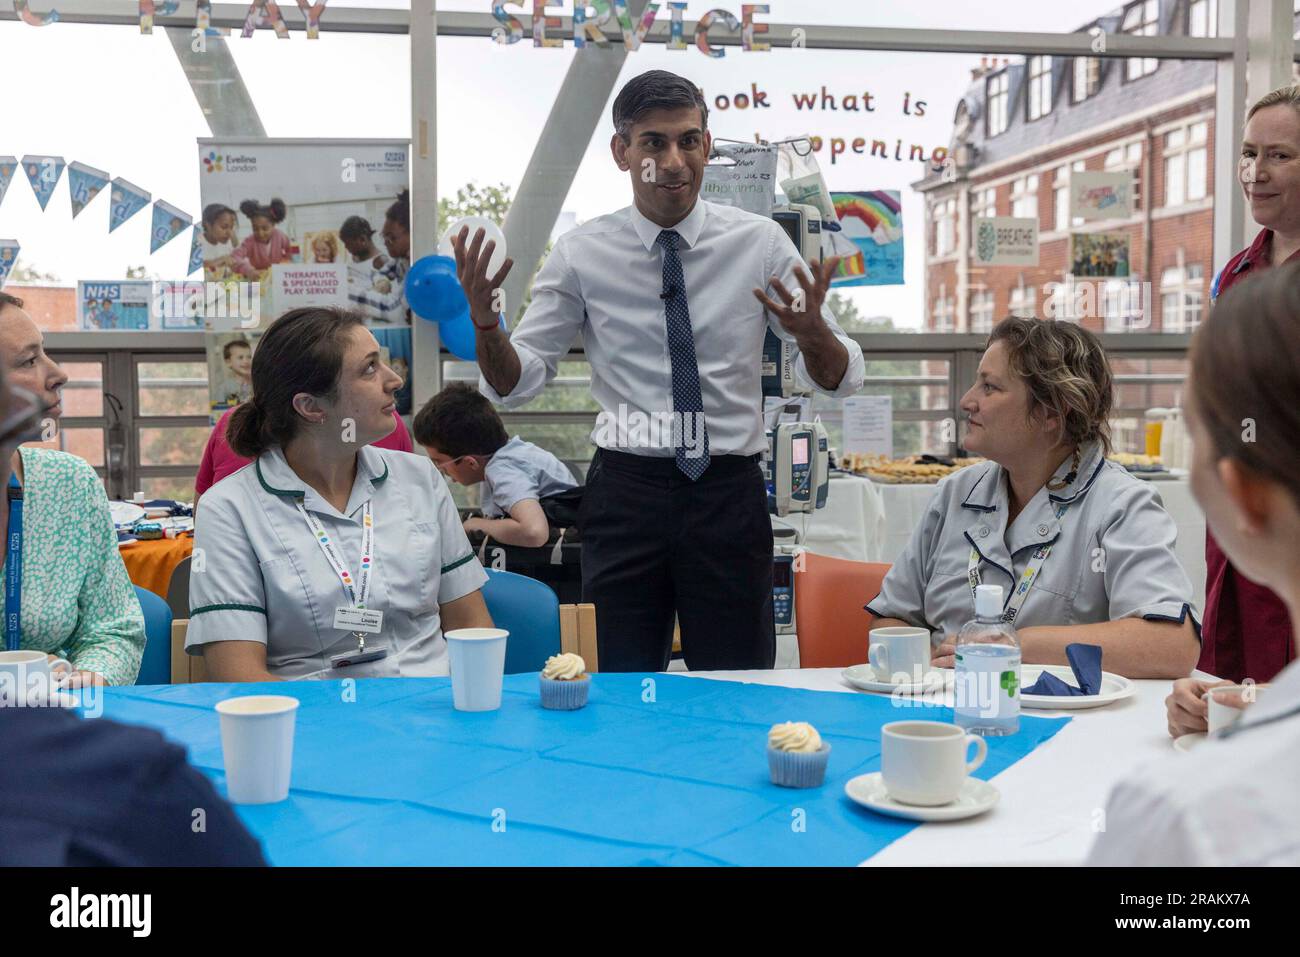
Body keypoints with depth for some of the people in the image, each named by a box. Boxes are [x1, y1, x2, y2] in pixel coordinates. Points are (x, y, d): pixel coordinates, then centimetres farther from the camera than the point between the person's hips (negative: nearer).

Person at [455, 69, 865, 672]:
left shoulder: (759, 243, 0)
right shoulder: (580, 253, 0)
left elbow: (838, 379, 1)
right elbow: (515, 384, 1)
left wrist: (813, 333, -21)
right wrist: (485, 324, -19)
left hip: (731, 493, 1)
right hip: (625, 492, 0)